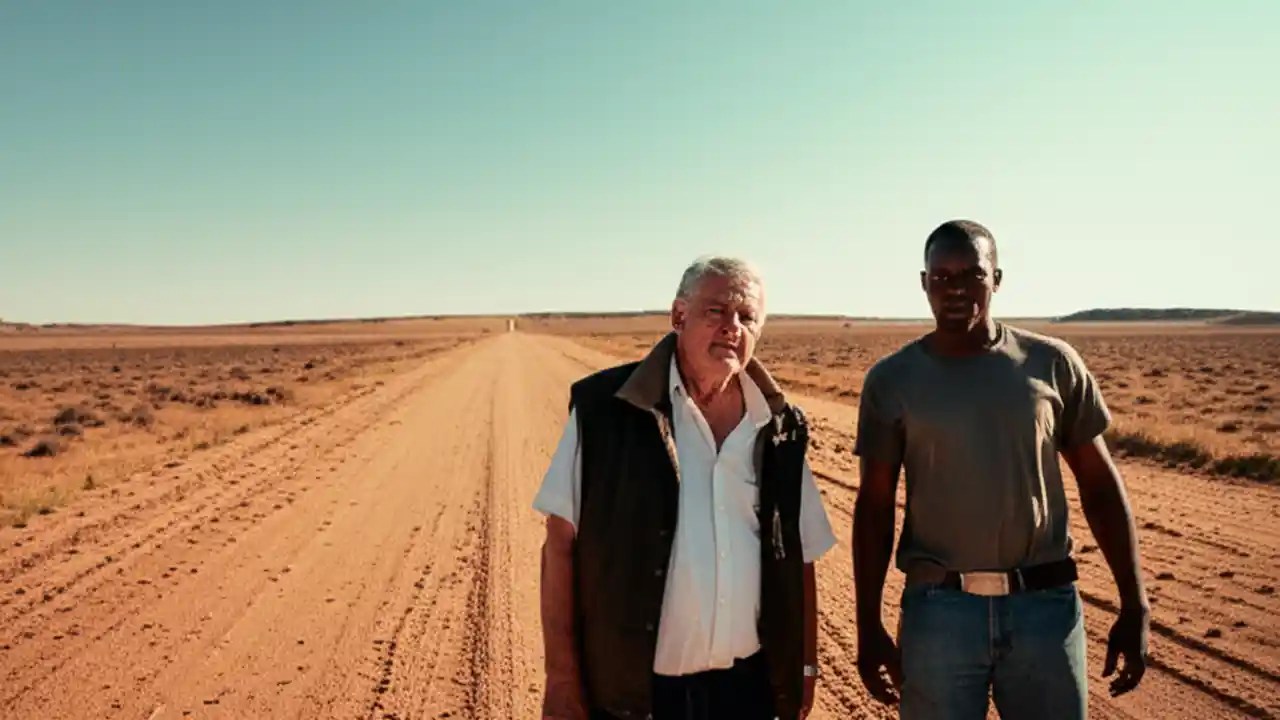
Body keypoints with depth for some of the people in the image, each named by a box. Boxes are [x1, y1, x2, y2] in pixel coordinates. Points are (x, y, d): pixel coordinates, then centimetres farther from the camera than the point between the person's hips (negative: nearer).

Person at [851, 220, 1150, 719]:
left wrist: (1135, 606, 3)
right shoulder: (891, 380, -1)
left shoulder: (1053, 364, 1)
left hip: (1047, 604, 1)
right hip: (938, 608, -1)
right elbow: (874, 508, 2)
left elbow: (1100, 485, 6)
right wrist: (869, 627, 0)